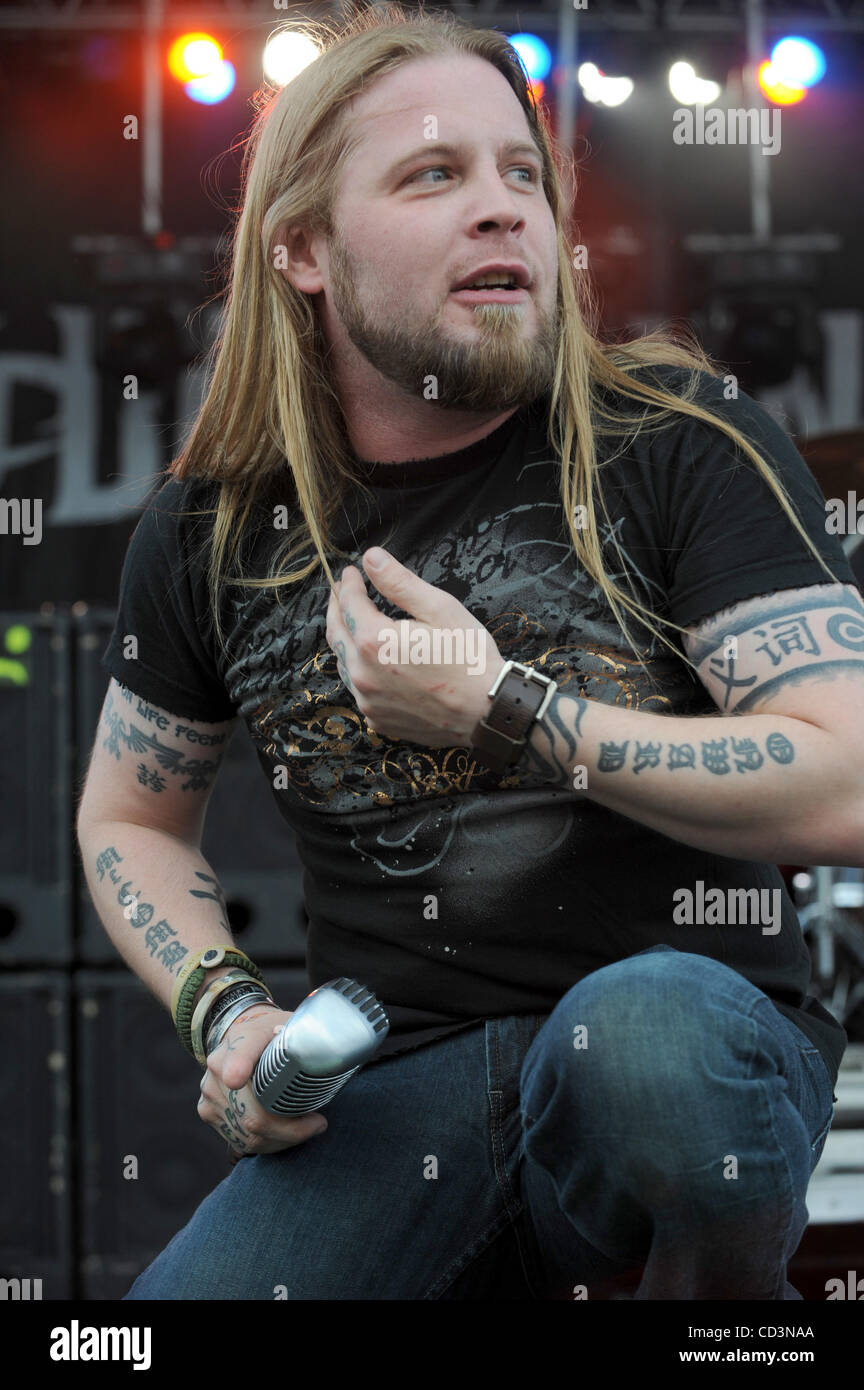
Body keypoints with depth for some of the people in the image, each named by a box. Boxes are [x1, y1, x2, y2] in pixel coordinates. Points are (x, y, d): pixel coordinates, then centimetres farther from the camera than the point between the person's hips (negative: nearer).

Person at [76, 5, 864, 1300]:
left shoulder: (682, 441, -3)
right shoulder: (213, 530, 6)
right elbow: (127, 817, 21)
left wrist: (503, 708, -16)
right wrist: (229, 1012, 1)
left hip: (701, 1025, -1)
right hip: (399, 1086, 2)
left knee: (645, 1027, -38)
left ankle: (722, 1288, -5)